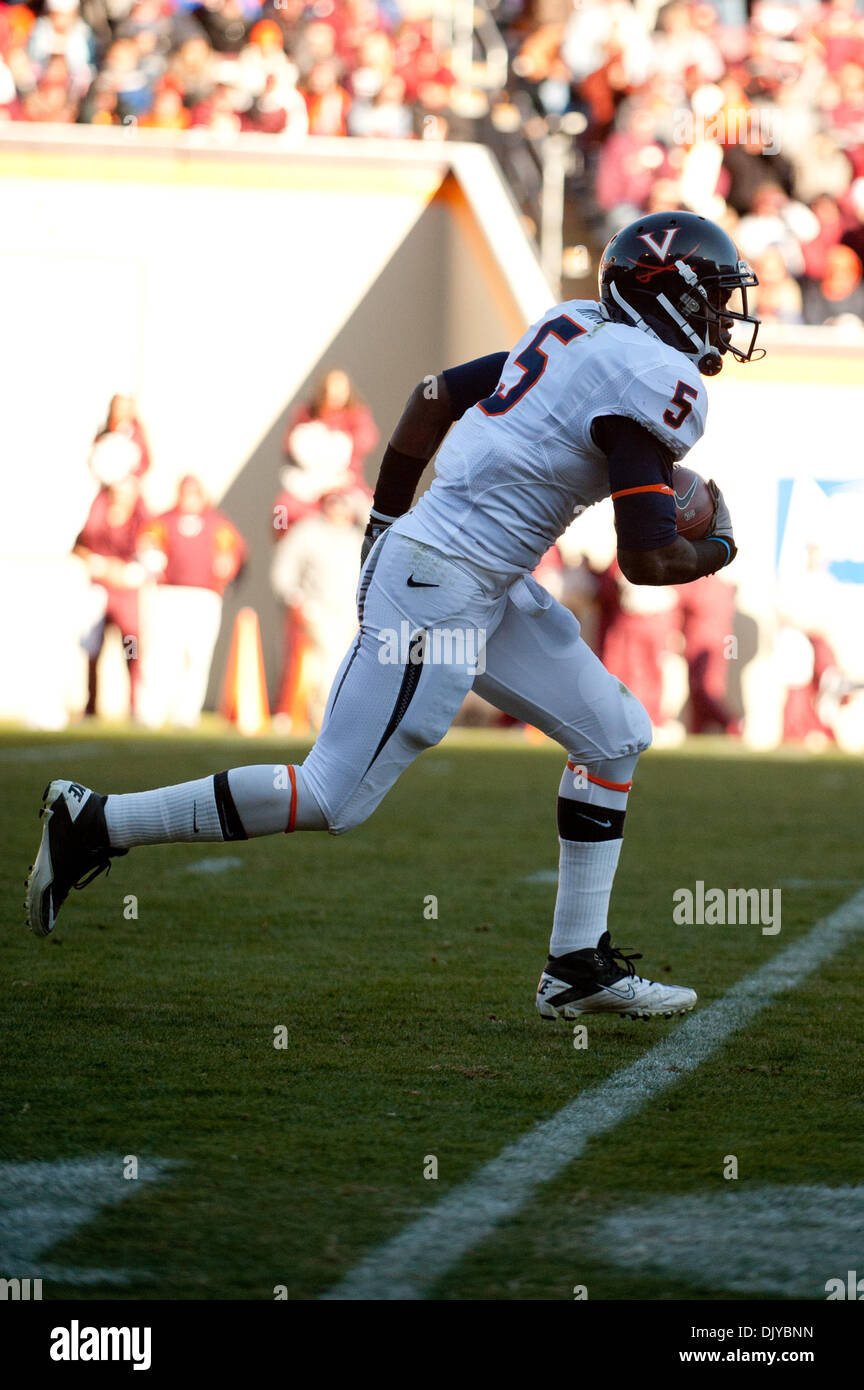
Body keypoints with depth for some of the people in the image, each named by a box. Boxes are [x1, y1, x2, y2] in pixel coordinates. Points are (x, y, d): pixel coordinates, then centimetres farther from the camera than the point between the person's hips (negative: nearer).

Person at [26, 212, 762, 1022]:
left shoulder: (577, 331, 14)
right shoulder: (658, 382, -14)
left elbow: (434, 395, 22)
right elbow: (646, 560, -16)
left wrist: (385, 525, 28)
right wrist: (719, 549, 5)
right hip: (442, 591, -10)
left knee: (614, 736, 14)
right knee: (334, 798, -6)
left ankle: (579, 966, 15)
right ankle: (95, 824, -1)